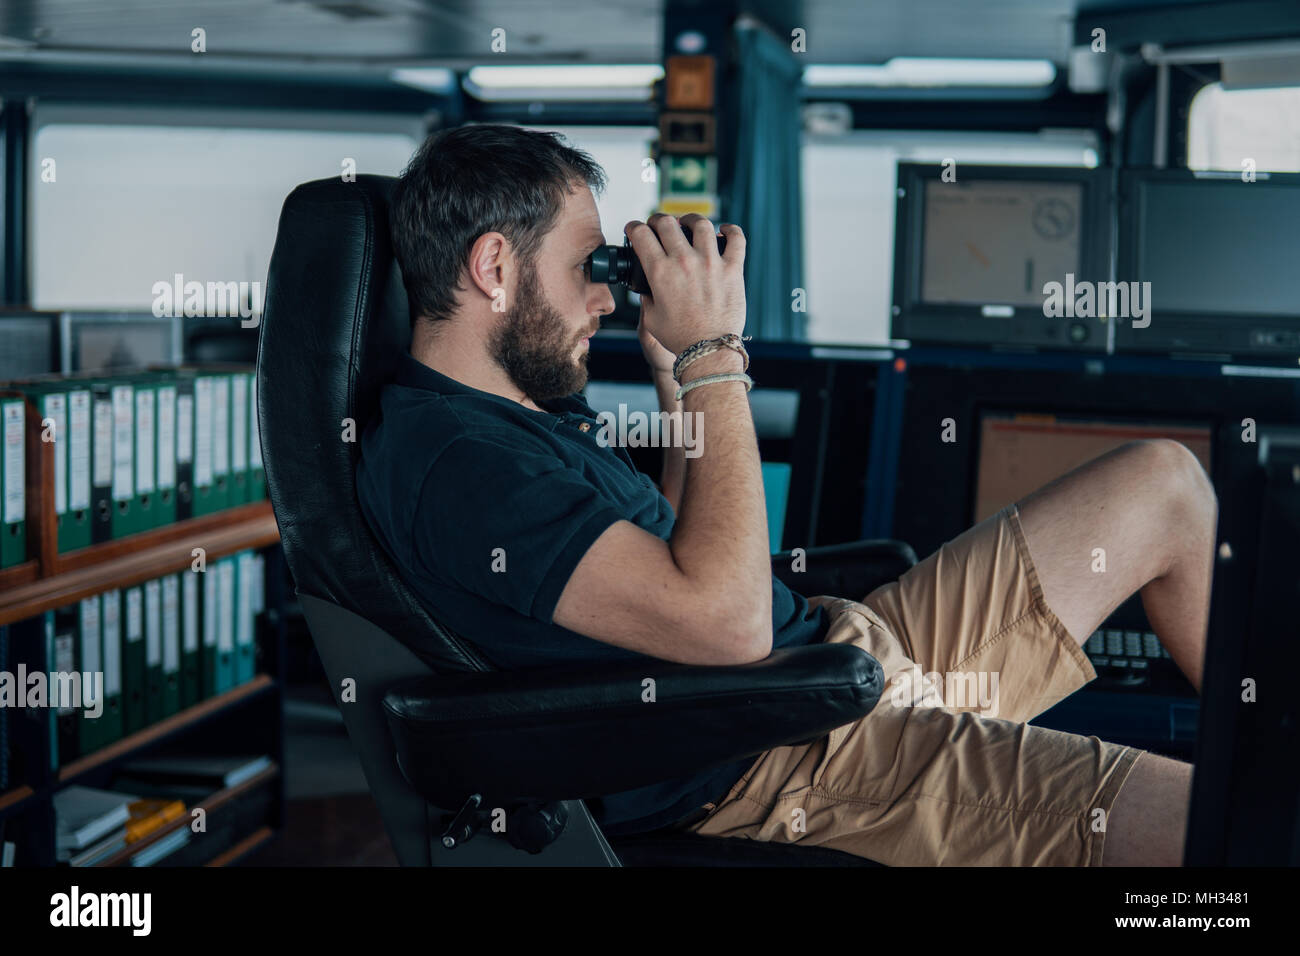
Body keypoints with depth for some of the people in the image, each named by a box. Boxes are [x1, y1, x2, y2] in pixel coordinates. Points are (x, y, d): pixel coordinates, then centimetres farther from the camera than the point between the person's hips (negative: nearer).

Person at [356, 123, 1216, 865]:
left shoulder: (533, 407, 13)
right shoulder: (450, 461, -21)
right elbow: (724, 620, -29)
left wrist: (679, 380, 13)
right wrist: (712, 355, -20)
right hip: (785, 762, -11)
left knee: (1165, 483, 15)